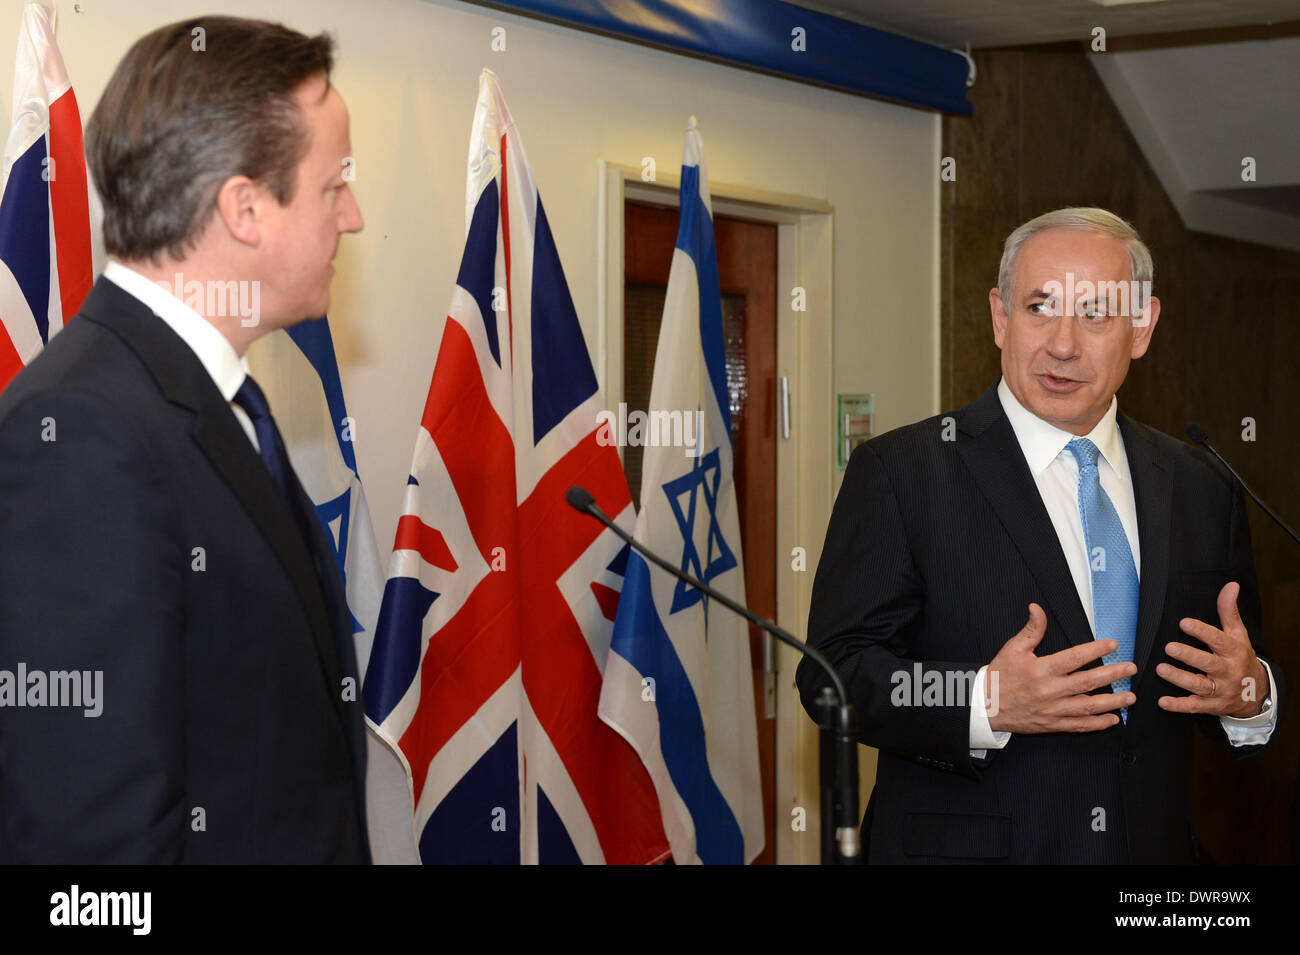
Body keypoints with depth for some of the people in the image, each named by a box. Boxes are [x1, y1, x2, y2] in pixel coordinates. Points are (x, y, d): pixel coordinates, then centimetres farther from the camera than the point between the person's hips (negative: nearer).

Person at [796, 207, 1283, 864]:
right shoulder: (900, 473, -9)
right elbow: (833, 673, -14)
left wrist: (1251, 696, -12)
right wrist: (986, 704, -27)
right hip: (962, 847, -4)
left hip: (1153, 845, 4)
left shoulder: (1200, 487, 4)